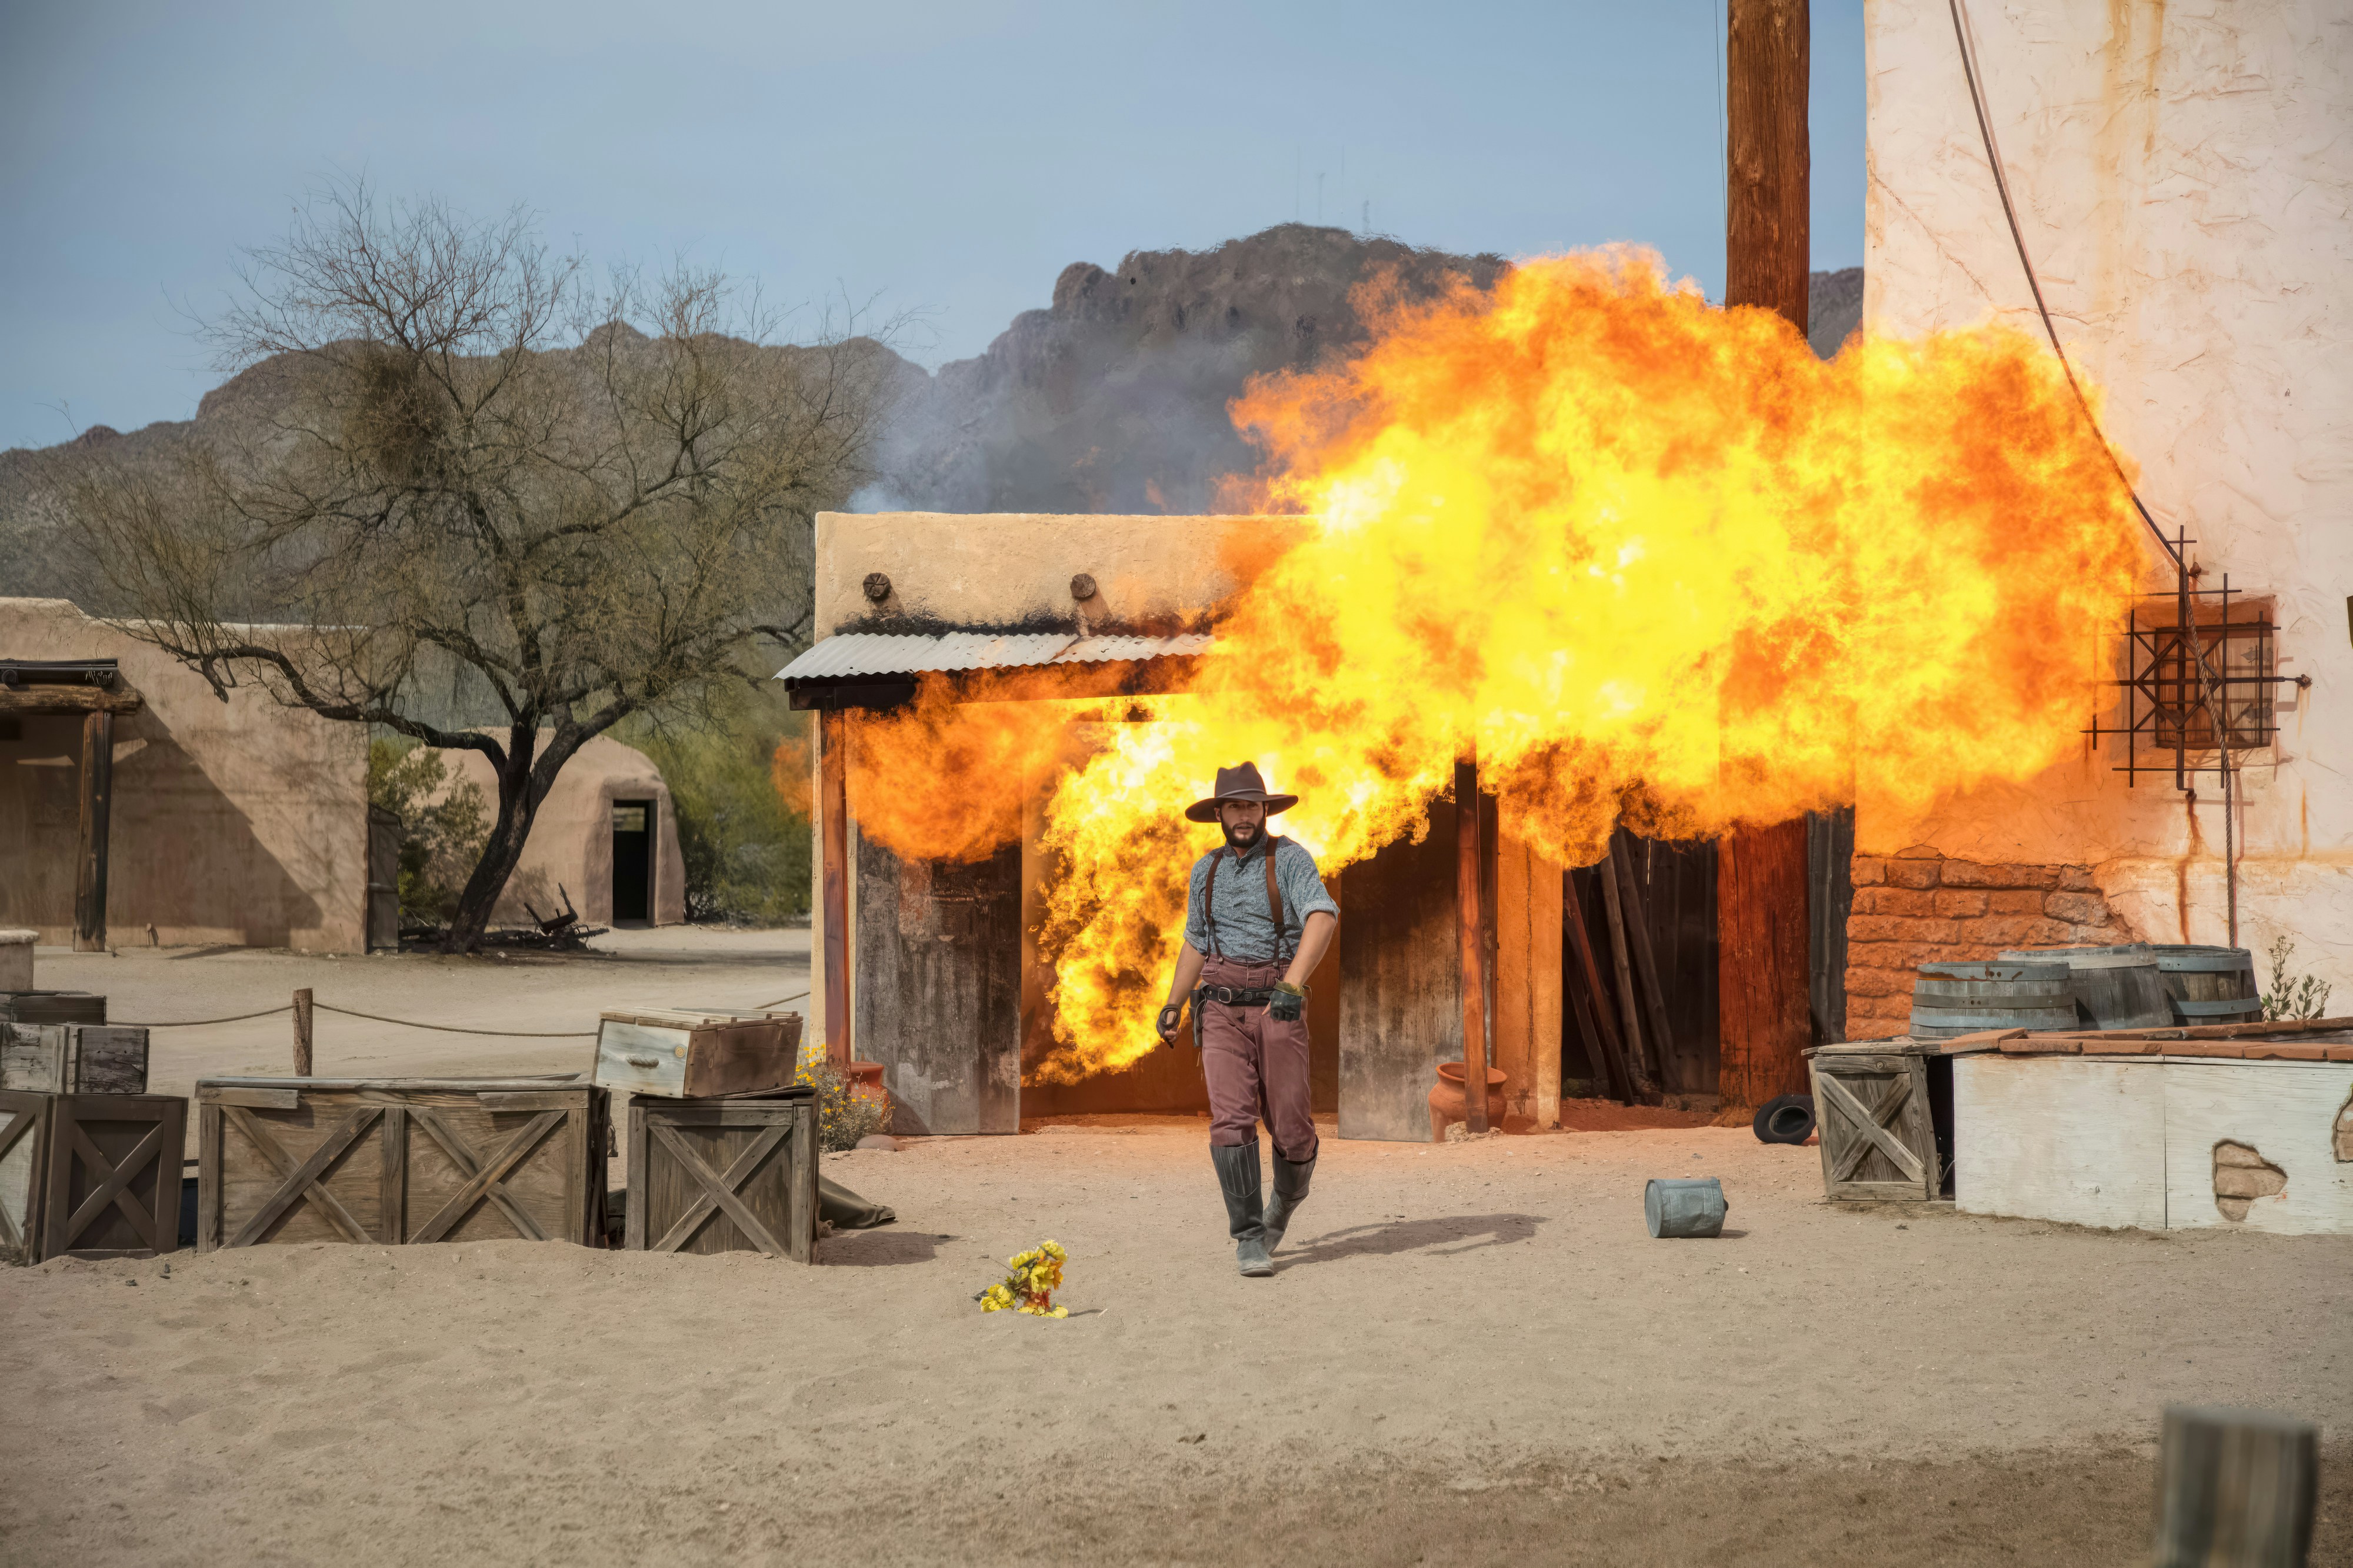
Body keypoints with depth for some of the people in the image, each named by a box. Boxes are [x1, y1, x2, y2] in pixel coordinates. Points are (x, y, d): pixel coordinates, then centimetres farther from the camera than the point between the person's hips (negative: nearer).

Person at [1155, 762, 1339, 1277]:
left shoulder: (1290, 859, -6)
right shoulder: (1206, 870, 11)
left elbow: (1323, 918, -23)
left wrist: (1292, 984, -36)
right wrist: (1172, 1006, 25)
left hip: (1279, 1009, -3)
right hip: (1222, 1012, 3)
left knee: (1290, 1128, 0)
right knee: (1232, 1121, -14)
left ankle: (1288, 1195, 34)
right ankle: (1251, 1240, -9)